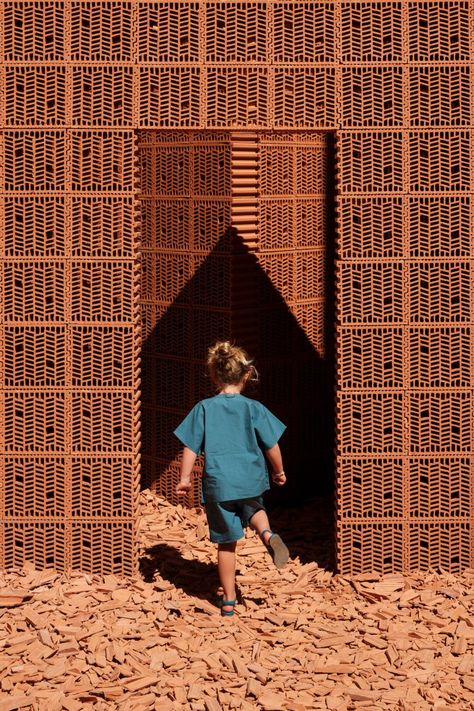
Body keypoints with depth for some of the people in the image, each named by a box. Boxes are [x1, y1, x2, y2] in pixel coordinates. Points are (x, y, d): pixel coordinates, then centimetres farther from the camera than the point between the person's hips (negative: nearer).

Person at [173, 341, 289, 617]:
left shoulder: (204, 408, -2)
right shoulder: (253, 408, -3)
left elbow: (191, 446, 0)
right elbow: (272, 446, 1)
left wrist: (185, 478, 10)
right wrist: (279, 472, 17)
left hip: (218, 483, 0)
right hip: (250, 480, 0)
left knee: (227, 541, 10)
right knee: (254, 509, 31)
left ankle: (229, 600, 15)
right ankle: (267, 533, -4)